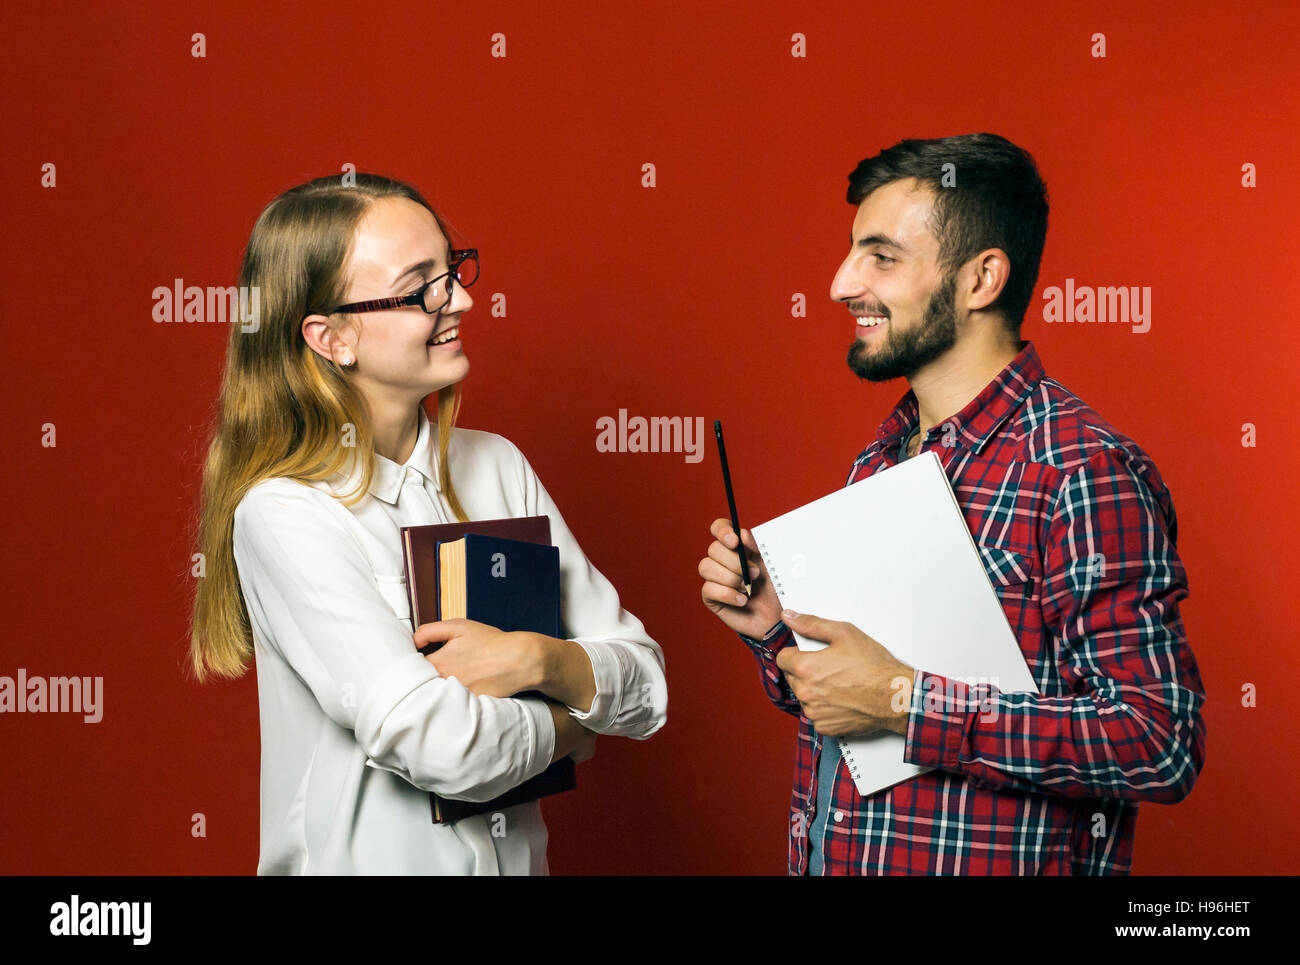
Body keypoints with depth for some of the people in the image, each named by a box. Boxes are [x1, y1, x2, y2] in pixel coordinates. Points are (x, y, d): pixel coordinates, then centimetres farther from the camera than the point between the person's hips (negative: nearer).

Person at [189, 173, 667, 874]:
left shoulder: (496, 467, -2)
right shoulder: (282, 513, -19)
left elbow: (645, 690, -2)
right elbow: (447, 748, -27)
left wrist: (539, 661, -19)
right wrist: (561, 724, -10)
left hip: (518, 856, 5)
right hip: (364, 863, -5)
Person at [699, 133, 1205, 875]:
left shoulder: (1083, 473, -17)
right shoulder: (880, 462, 6)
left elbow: (1162, 744, -24)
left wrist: (904, 701, -25)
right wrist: (776, 627, -4)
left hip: (993, 861, -7)